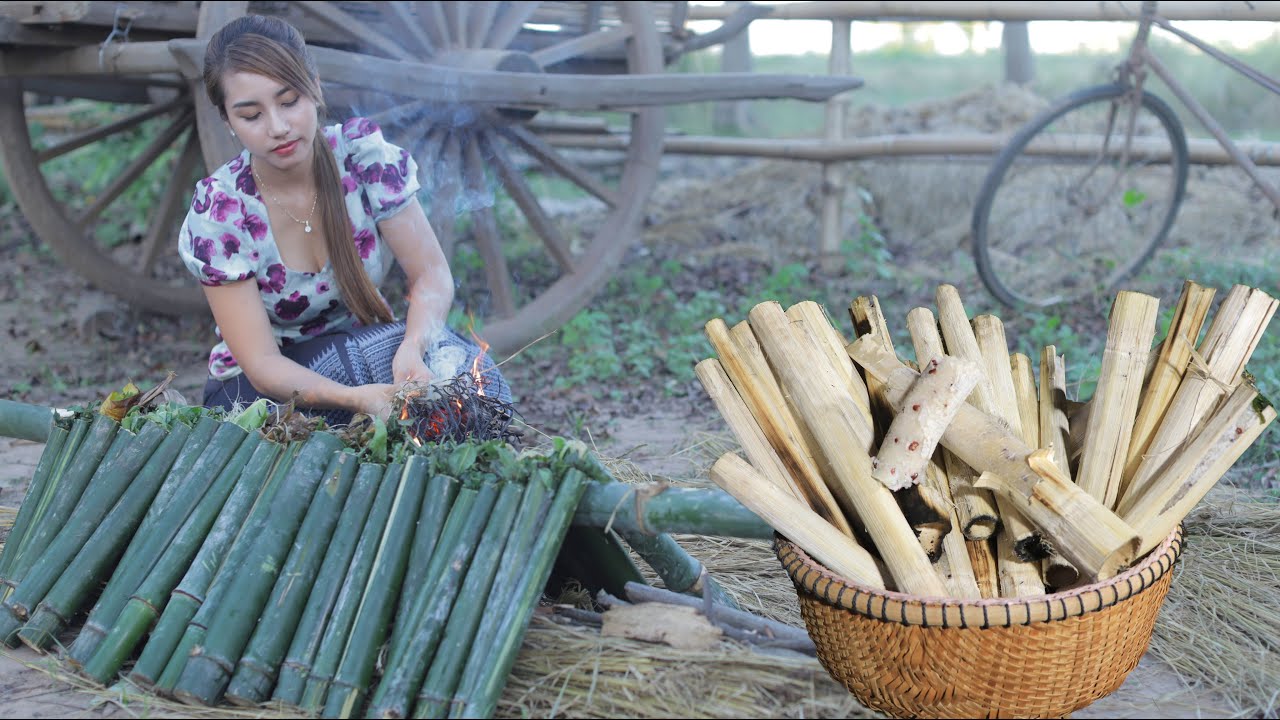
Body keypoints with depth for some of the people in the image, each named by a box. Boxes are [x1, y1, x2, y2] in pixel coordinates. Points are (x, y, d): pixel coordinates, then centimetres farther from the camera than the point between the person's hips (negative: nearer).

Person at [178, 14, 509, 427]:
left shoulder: (365, 155, -13)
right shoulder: (217, 212, -18)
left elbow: (431, 274, -13)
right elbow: (261, 363, -22)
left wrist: (413, 347, -36)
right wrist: (355, 398, -42)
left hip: (366, 355, 3)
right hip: (258, 388, -3)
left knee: (455, 361, -31)